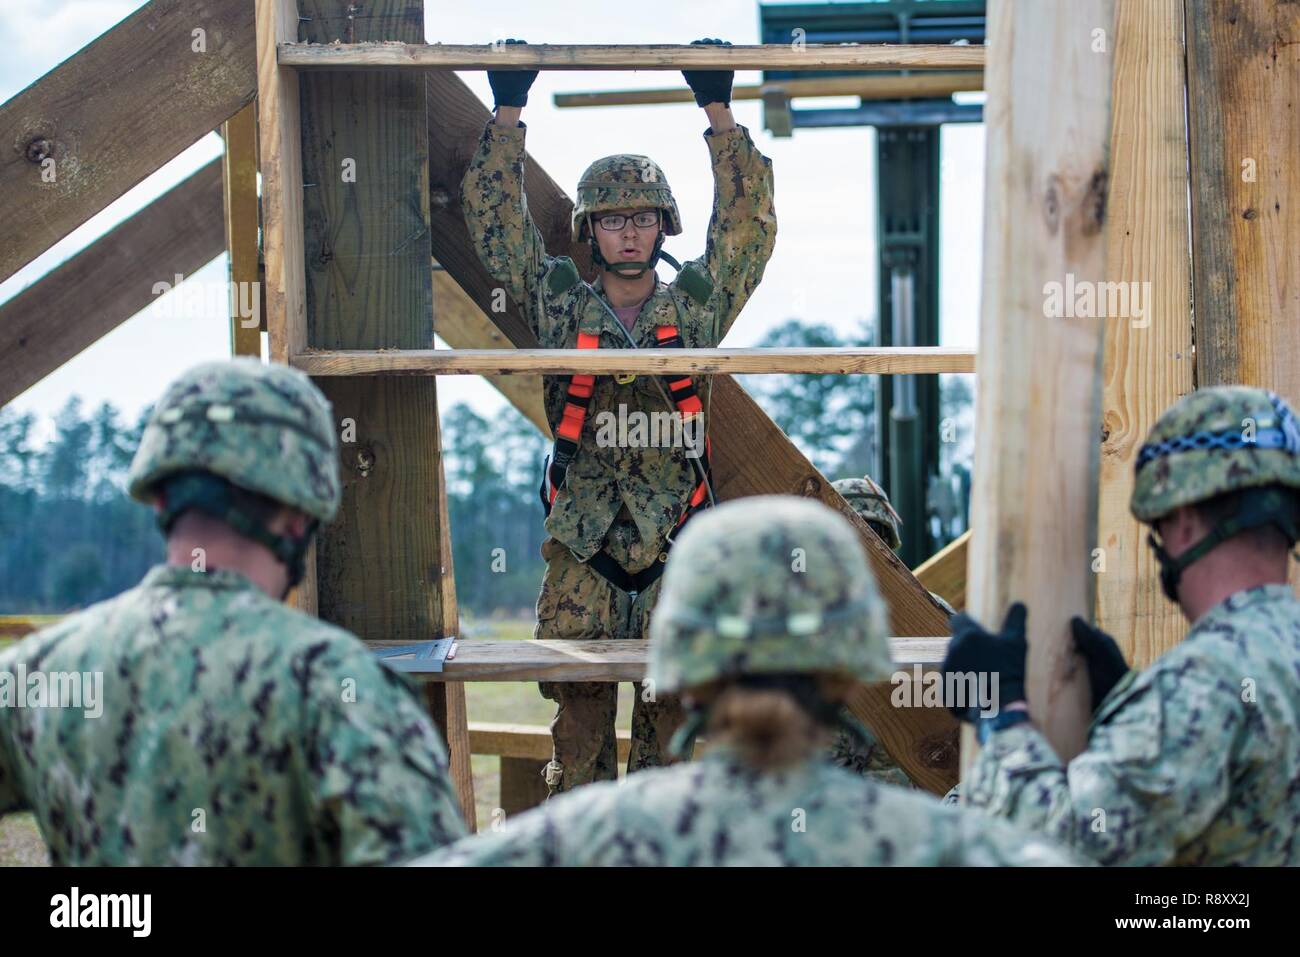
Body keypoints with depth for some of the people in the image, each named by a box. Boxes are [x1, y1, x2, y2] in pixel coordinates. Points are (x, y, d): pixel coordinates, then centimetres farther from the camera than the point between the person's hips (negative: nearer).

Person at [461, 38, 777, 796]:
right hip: (582, 556, 0)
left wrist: (719, 112, 3)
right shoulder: (559, 307, 8)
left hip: (679, 556, 0)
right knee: (579, 724, -1)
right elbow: (496, 219, 8)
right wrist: (508, 114, 5)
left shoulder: (695, 307, 8)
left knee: (678, 719, 0)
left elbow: (748, 221, 6)